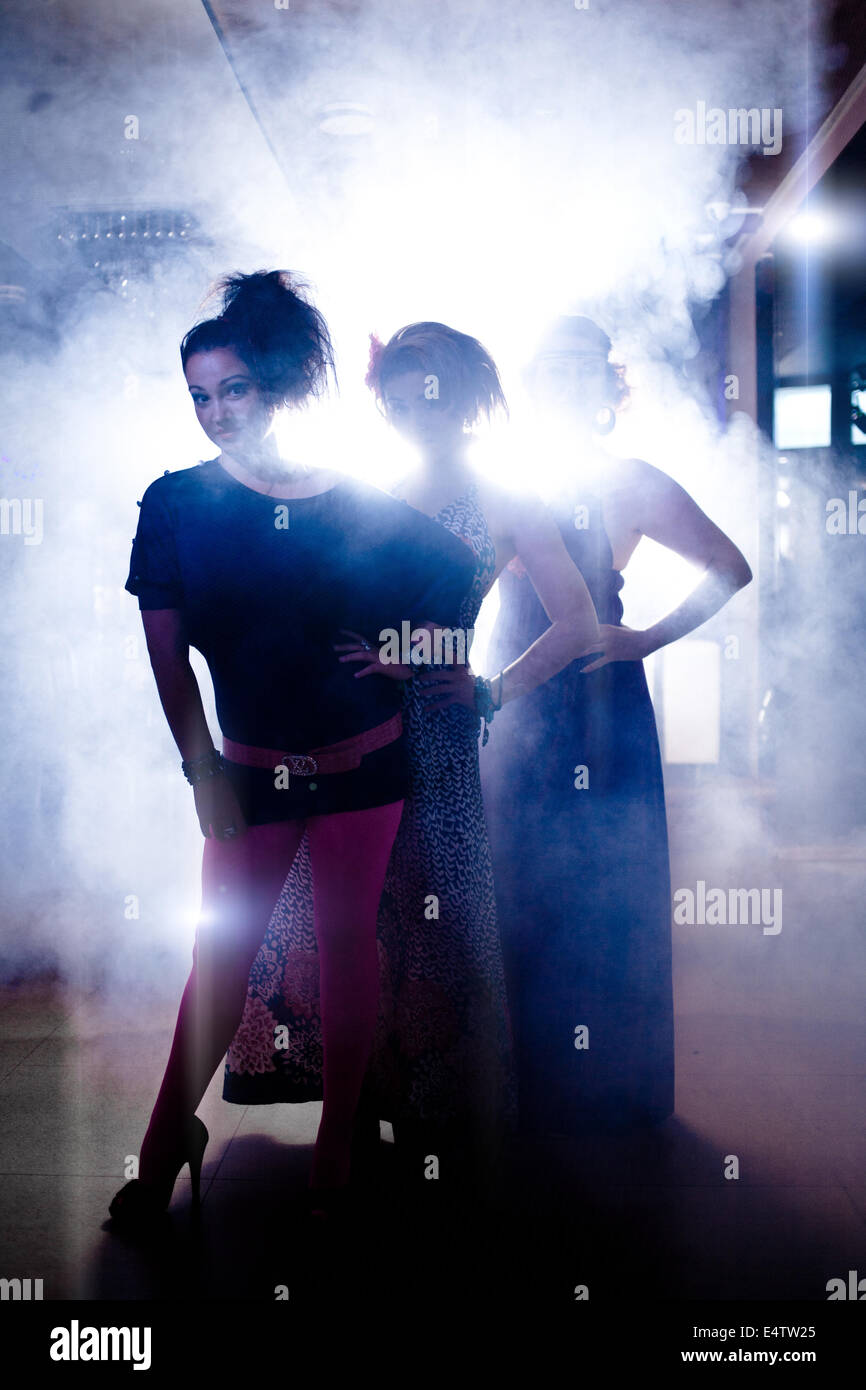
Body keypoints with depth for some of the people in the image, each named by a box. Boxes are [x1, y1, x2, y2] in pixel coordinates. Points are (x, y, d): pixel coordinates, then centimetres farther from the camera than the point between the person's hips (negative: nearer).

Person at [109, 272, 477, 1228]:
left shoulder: (355, 503, -4)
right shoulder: (175, 503, -5)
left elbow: (453, 571, 11)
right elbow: (168, 654, -4)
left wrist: (421, 645, -4)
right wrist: (204, 775, -7)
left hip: (363, 762, 1)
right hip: (250, 768, 0)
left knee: (348, 943, 8)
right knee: (220, 950, 2)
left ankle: (337, 1140, 24)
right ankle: (169, 1139, 21)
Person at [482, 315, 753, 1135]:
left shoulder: (627, 484, -3)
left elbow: (730, 568, 0)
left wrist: (652, 639, -10)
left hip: (596, 713, -5)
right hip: (517, 715, 5)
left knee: (599, 900, 2)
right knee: (521, 897, 9)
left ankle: (607, 1089, 17)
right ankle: (531, 1078, 23)